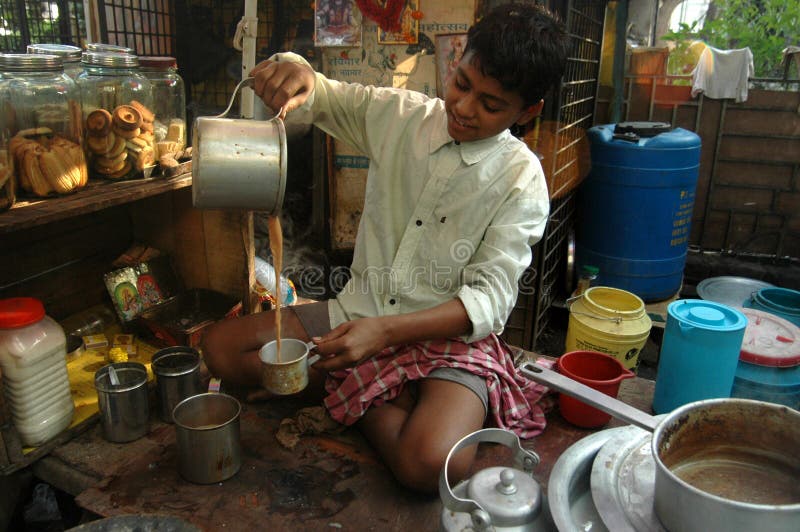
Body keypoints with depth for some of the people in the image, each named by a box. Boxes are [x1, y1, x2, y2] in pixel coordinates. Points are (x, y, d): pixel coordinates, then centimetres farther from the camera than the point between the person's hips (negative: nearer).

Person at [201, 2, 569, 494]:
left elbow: (489, 297, -15)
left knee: (431, 465, -32)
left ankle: (353, 392, -3)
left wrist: (383, 330, -29)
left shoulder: (522, 181, -9)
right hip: (359, 312, 4)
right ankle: (384, 396, -5)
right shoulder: (398, 114, 0)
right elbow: (314, 94, 9)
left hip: (450, 334, -3)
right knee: (222, 347, -9)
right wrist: (292, 69, -18)